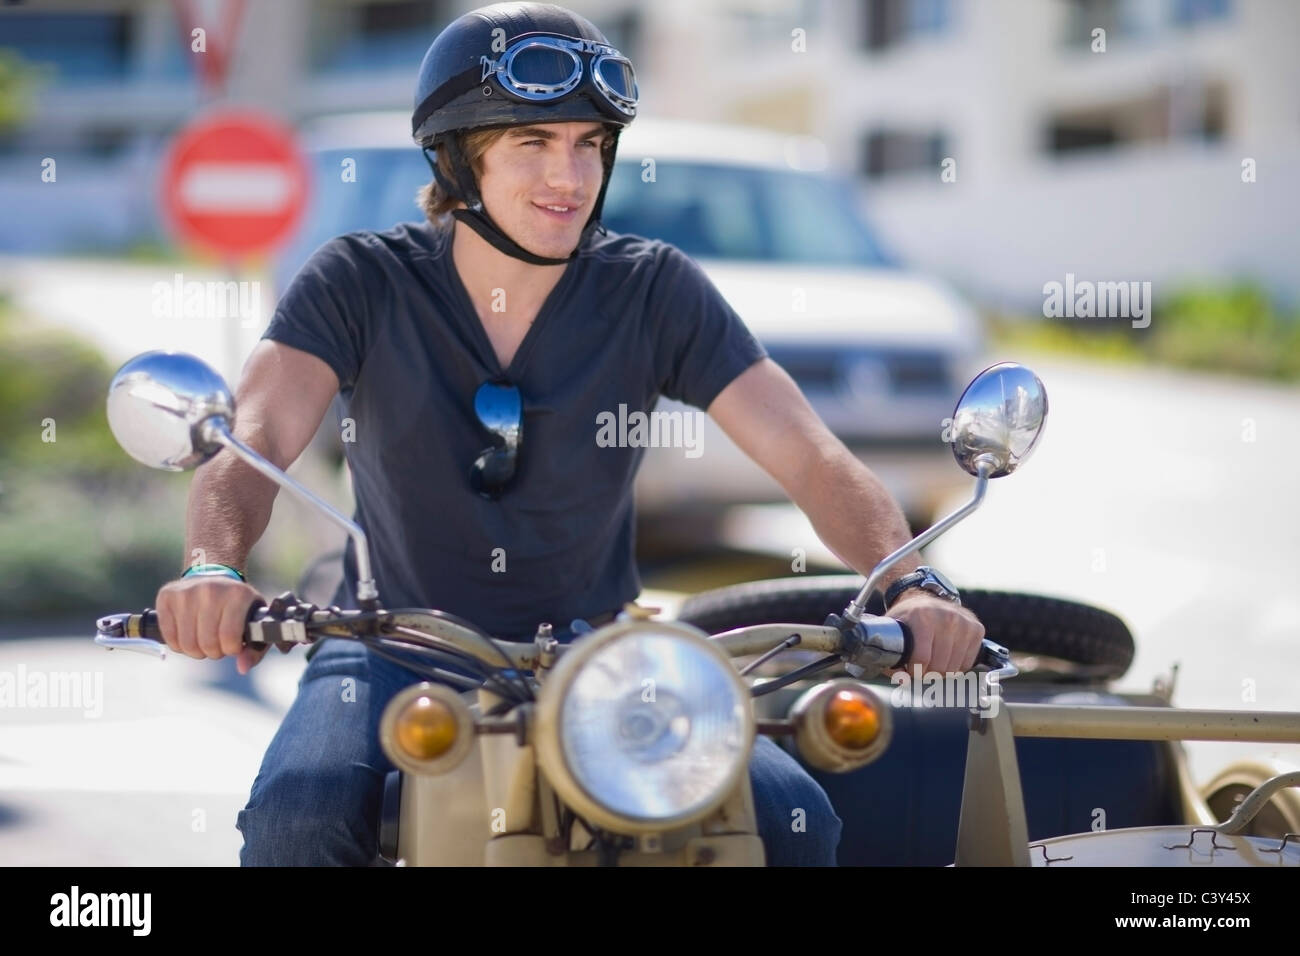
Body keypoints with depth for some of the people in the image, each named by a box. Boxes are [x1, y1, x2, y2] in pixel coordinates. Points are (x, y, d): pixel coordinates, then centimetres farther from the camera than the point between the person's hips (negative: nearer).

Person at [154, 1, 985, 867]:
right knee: (297, 815, -30)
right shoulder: (361, 283, -6)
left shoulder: (655, 291, -4)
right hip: (398, 649, -1)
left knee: (795, 819, -21)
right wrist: (214, 567, -43)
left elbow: (810, 456, -11)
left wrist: (912, 584, -30)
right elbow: (256, 440, -20)